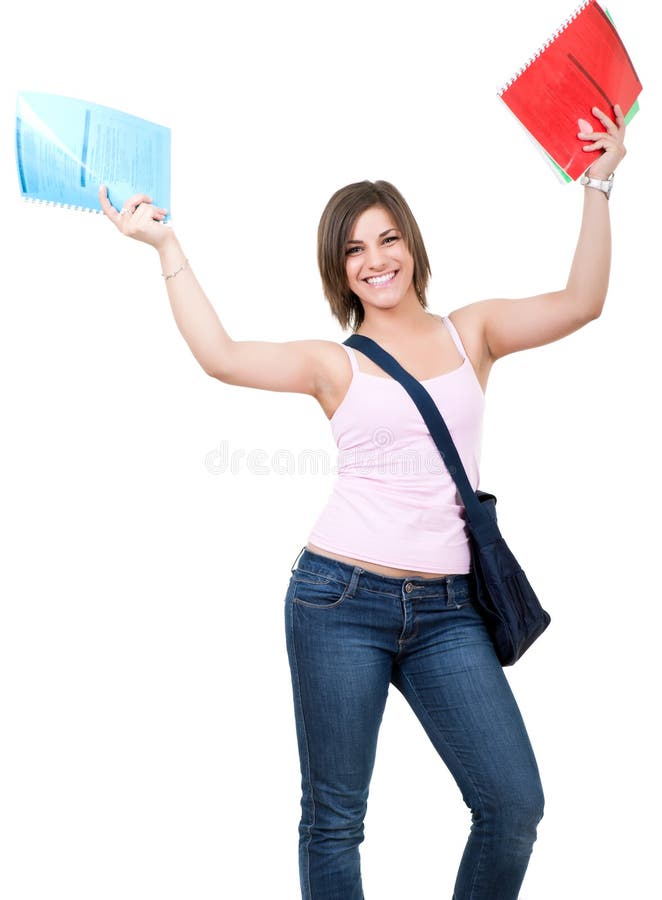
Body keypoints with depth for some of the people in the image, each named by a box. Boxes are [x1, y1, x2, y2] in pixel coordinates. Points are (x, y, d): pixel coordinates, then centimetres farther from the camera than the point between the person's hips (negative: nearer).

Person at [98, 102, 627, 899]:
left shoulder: (472, 331, 10)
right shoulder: (334, 364, 3)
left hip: (446, 608, 2)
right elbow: (219, 356, -10)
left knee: (515, 805, 1)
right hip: (341, 598, -1)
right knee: (334, 817, 8)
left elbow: (581, 302, -1)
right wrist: (166, 247, -7)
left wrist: (597, 184, -3)